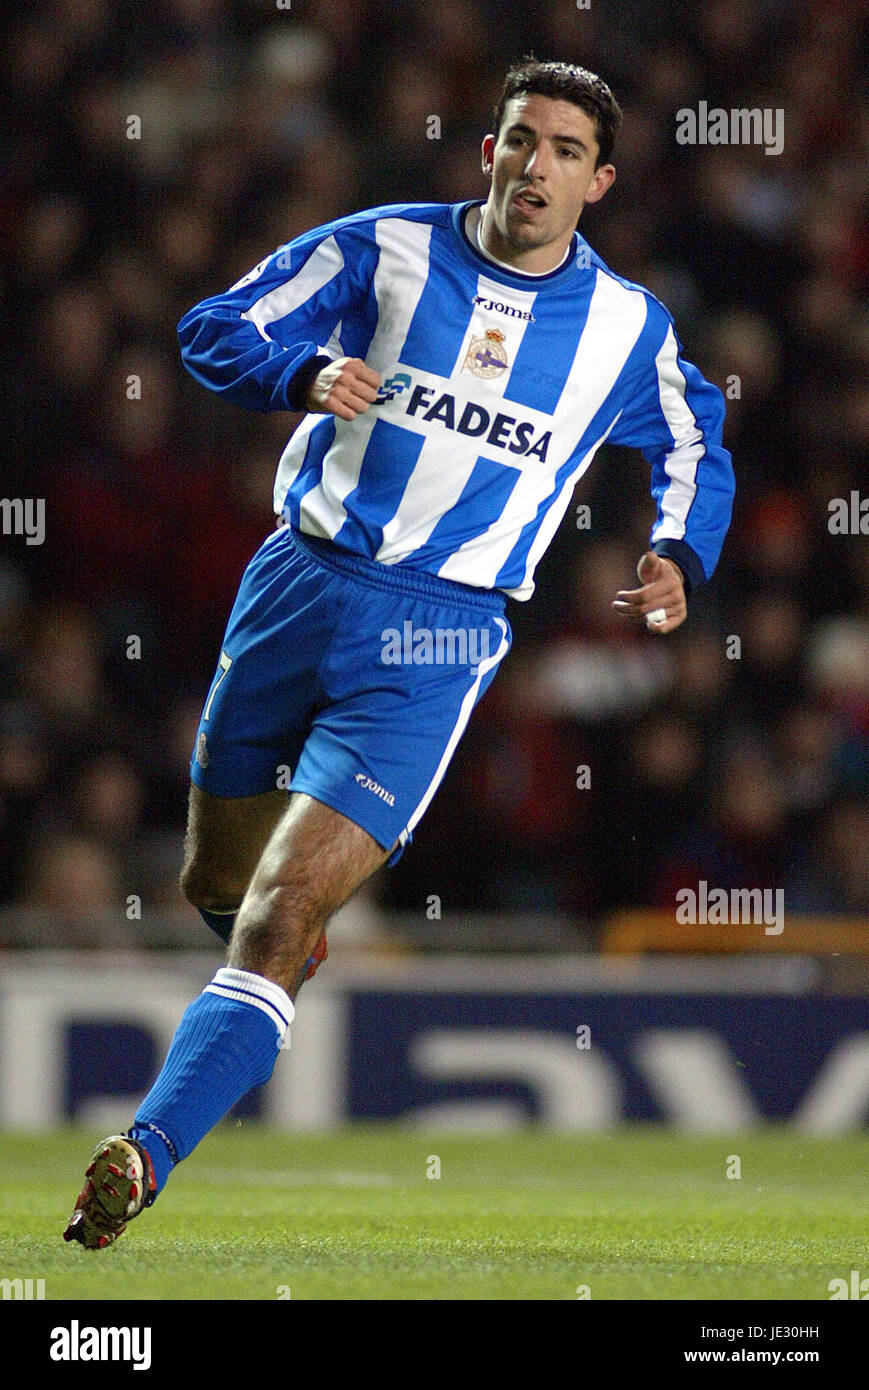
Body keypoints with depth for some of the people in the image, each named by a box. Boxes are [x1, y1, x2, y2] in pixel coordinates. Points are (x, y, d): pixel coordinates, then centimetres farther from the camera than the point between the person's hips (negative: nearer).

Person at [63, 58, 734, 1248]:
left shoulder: (628, 330, 6)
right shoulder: (389, 248, 3)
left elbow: (696, 446, 24)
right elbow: (216, 331, 4)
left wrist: (680, 560, 5)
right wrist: (306, 375, -16)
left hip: (435, 645, -2)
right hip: (299, 587, 2)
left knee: (276, 924, -17)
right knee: (218, 888, 15)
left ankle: (144, 1159, -27)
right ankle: (298, 932, 52)